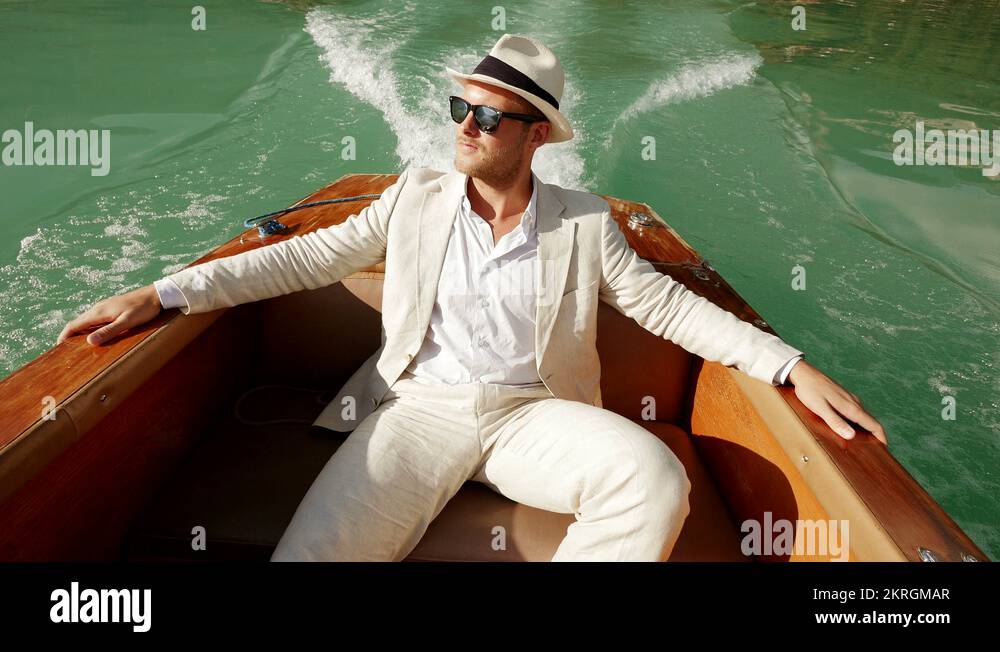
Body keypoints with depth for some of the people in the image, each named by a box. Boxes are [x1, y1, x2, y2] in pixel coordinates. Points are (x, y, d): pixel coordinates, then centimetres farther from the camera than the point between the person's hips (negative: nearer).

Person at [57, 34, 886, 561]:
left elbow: (665, 302, 7)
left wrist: (790, 366, -3)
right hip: (420, 409, 0)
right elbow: (310, 257, 9)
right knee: (309, 554, -26)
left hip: (534, 414, 1)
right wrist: (166, 293, 5)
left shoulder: (585, 221, 7)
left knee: (654, 476, -29)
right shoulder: (415, 197, 9)